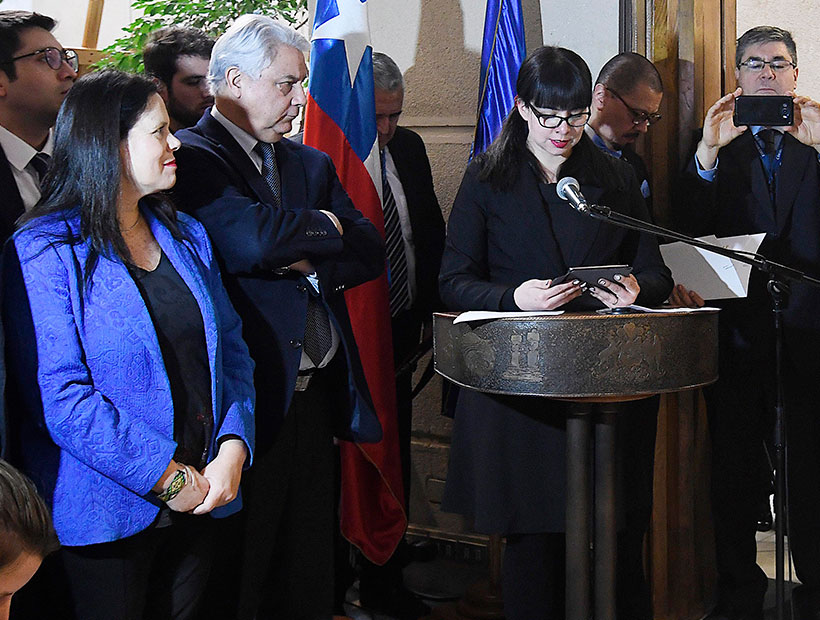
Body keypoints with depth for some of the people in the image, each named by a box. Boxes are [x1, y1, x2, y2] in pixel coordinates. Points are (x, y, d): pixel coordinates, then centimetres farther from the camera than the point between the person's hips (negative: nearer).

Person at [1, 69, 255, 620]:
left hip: (200, 499, 6)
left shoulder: (187, 235, 9)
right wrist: (171, 477, -18)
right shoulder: (44, 252, -12)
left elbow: (231, 348, 7)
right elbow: (59, 398, -19)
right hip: (108, 516, -6)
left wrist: (233, 450, -9)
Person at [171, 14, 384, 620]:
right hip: (246, 403, -7)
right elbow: (251, 241, -23)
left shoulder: (311, 163, 17)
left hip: (316, 397, 7)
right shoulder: (190, 156, -7)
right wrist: (327, 227, -5)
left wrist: (311, 264, -8)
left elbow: (371, 252, 11)